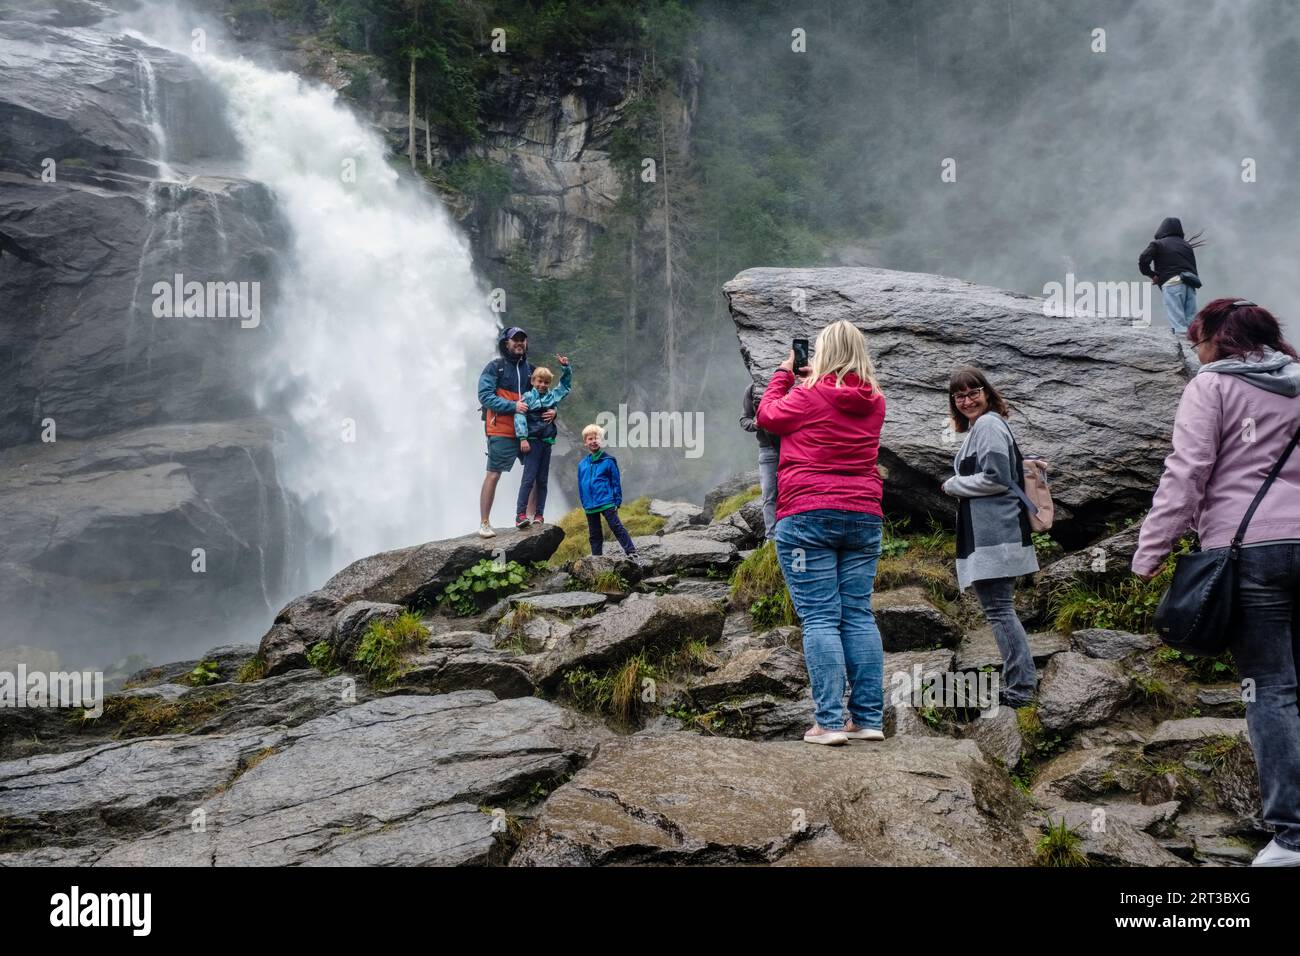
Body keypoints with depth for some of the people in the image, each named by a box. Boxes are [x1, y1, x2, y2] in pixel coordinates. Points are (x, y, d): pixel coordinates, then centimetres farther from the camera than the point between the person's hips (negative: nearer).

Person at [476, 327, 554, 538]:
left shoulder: (529, 369, 14)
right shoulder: (494, 367, -3)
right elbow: (485, 396, -13)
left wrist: (551, 411, -1)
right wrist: (513, 406, -22)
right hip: (501, 431, -6)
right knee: (493, 475, -4)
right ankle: (484, 523, 1)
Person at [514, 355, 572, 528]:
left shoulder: (553, 396, 12)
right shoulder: (528, 397, -4)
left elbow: (566, 383, 26)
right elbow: (519, 417, -12)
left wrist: (566, 367, 13)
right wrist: (523, 438, -19)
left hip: (547, 442, 6)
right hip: (533, 441, -6)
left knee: (542, 480, 8)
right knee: (529, 478, -12)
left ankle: (539, 514, 12)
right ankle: (520, 515, -15)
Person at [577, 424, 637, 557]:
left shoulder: (608, 460, -2)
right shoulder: (582, 465, 9)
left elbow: (616, 482, -1)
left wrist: (617, 502, -5)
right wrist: (585, 504, 13)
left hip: (607, 503, -5)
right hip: (590, 506, 5)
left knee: (617, 527, -13)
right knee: (594, 535, 10)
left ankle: (631, 551, -14)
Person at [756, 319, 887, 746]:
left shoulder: (809, 396, -6)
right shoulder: (874, 402, 9)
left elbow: (768, 415, 12)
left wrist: (784, 372, 22)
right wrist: (814, 379, 23)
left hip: (808, 518, -5)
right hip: (863, 518, 5)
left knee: (819, 619, -5)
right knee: (858, 615, 7)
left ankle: (829, 722, -10)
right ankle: (868, 719, 5)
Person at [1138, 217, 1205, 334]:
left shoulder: (1157, 244, 8)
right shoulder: (1186, 244, 25)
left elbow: (1143, 260, -6)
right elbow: (1193, 267, 23)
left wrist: (1152, 275, 6)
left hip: (1171, 283, -5)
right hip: (1190, 284, 5)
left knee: (1178, 324, -12)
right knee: (1191, 322, 4)